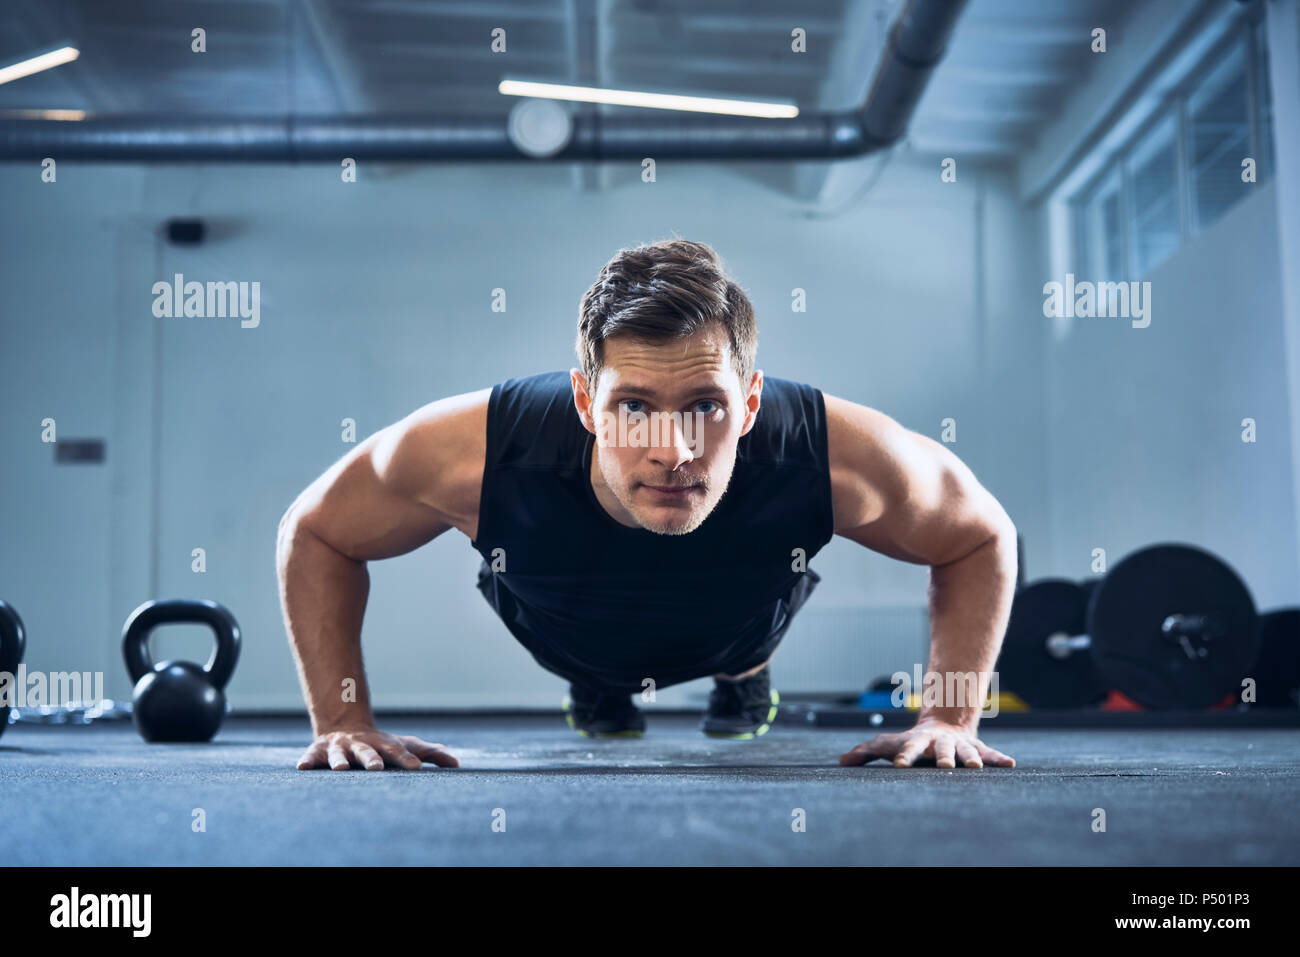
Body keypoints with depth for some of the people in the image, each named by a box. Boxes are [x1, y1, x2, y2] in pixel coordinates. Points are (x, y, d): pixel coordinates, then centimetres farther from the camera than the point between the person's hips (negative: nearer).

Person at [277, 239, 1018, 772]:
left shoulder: (841, 456, -45)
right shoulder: (471, 452, -46)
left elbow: (983, 536, -22)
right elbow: (314, 535, -24)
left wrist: (950, 718, -27)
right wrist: (344, 723, -27)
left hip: (736, 636, 0)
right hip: (564, 641, 0)